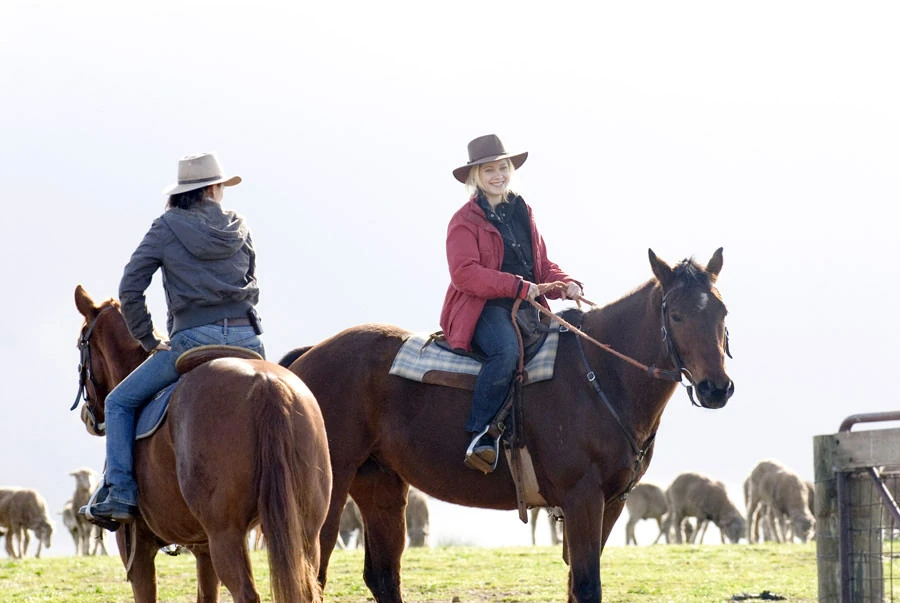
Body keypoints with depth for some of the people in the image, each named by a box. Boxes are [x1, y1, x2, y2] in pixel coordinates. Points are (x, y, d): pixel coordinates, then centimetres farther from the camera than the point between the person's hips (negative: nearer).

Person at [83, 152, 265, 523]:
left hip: (193, 339, -3)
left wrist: (148, 340, 8)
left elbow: (130, 289, -1)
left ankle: (120, 493, -3)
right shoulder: (239, 228, 12)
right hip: (246, 336, 3)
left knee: (120, 402, 10)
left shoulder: (167, 227, 3)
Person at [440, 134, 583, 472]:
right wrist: (517, 286, -20)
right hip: (482, 308, -7)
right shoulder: (465, 221, 0)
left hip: (525, 308, 7)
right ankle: (480, 435, -34)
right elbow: (464, 273, -13)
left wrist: (566, 285, 0)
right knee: (506, 349, -37)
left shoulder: (522, 214, 20)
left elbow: (543, 266, 23)